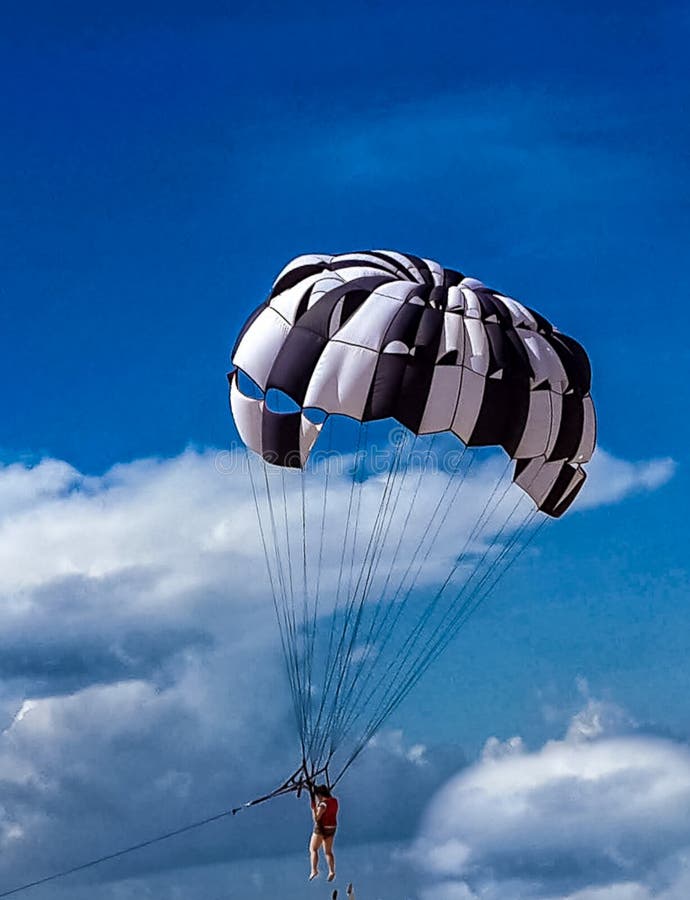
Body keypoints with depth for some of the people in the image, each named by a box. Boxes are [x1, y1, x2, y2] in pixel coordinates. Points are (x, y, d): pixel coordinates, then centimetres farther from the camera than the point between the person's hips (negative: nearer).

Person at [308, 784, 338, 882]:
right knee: (328, 851, 13)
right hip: (331, 828, 8)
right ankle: (332, 871, -3)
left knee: (313, 849, 4)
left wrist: (313, 807, -15)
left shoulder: (323, 804, -22)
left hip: (321, 828, -8)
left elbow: (316, 819, -22)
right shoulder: (334, 801, 3)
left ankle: (314, 870, -9)